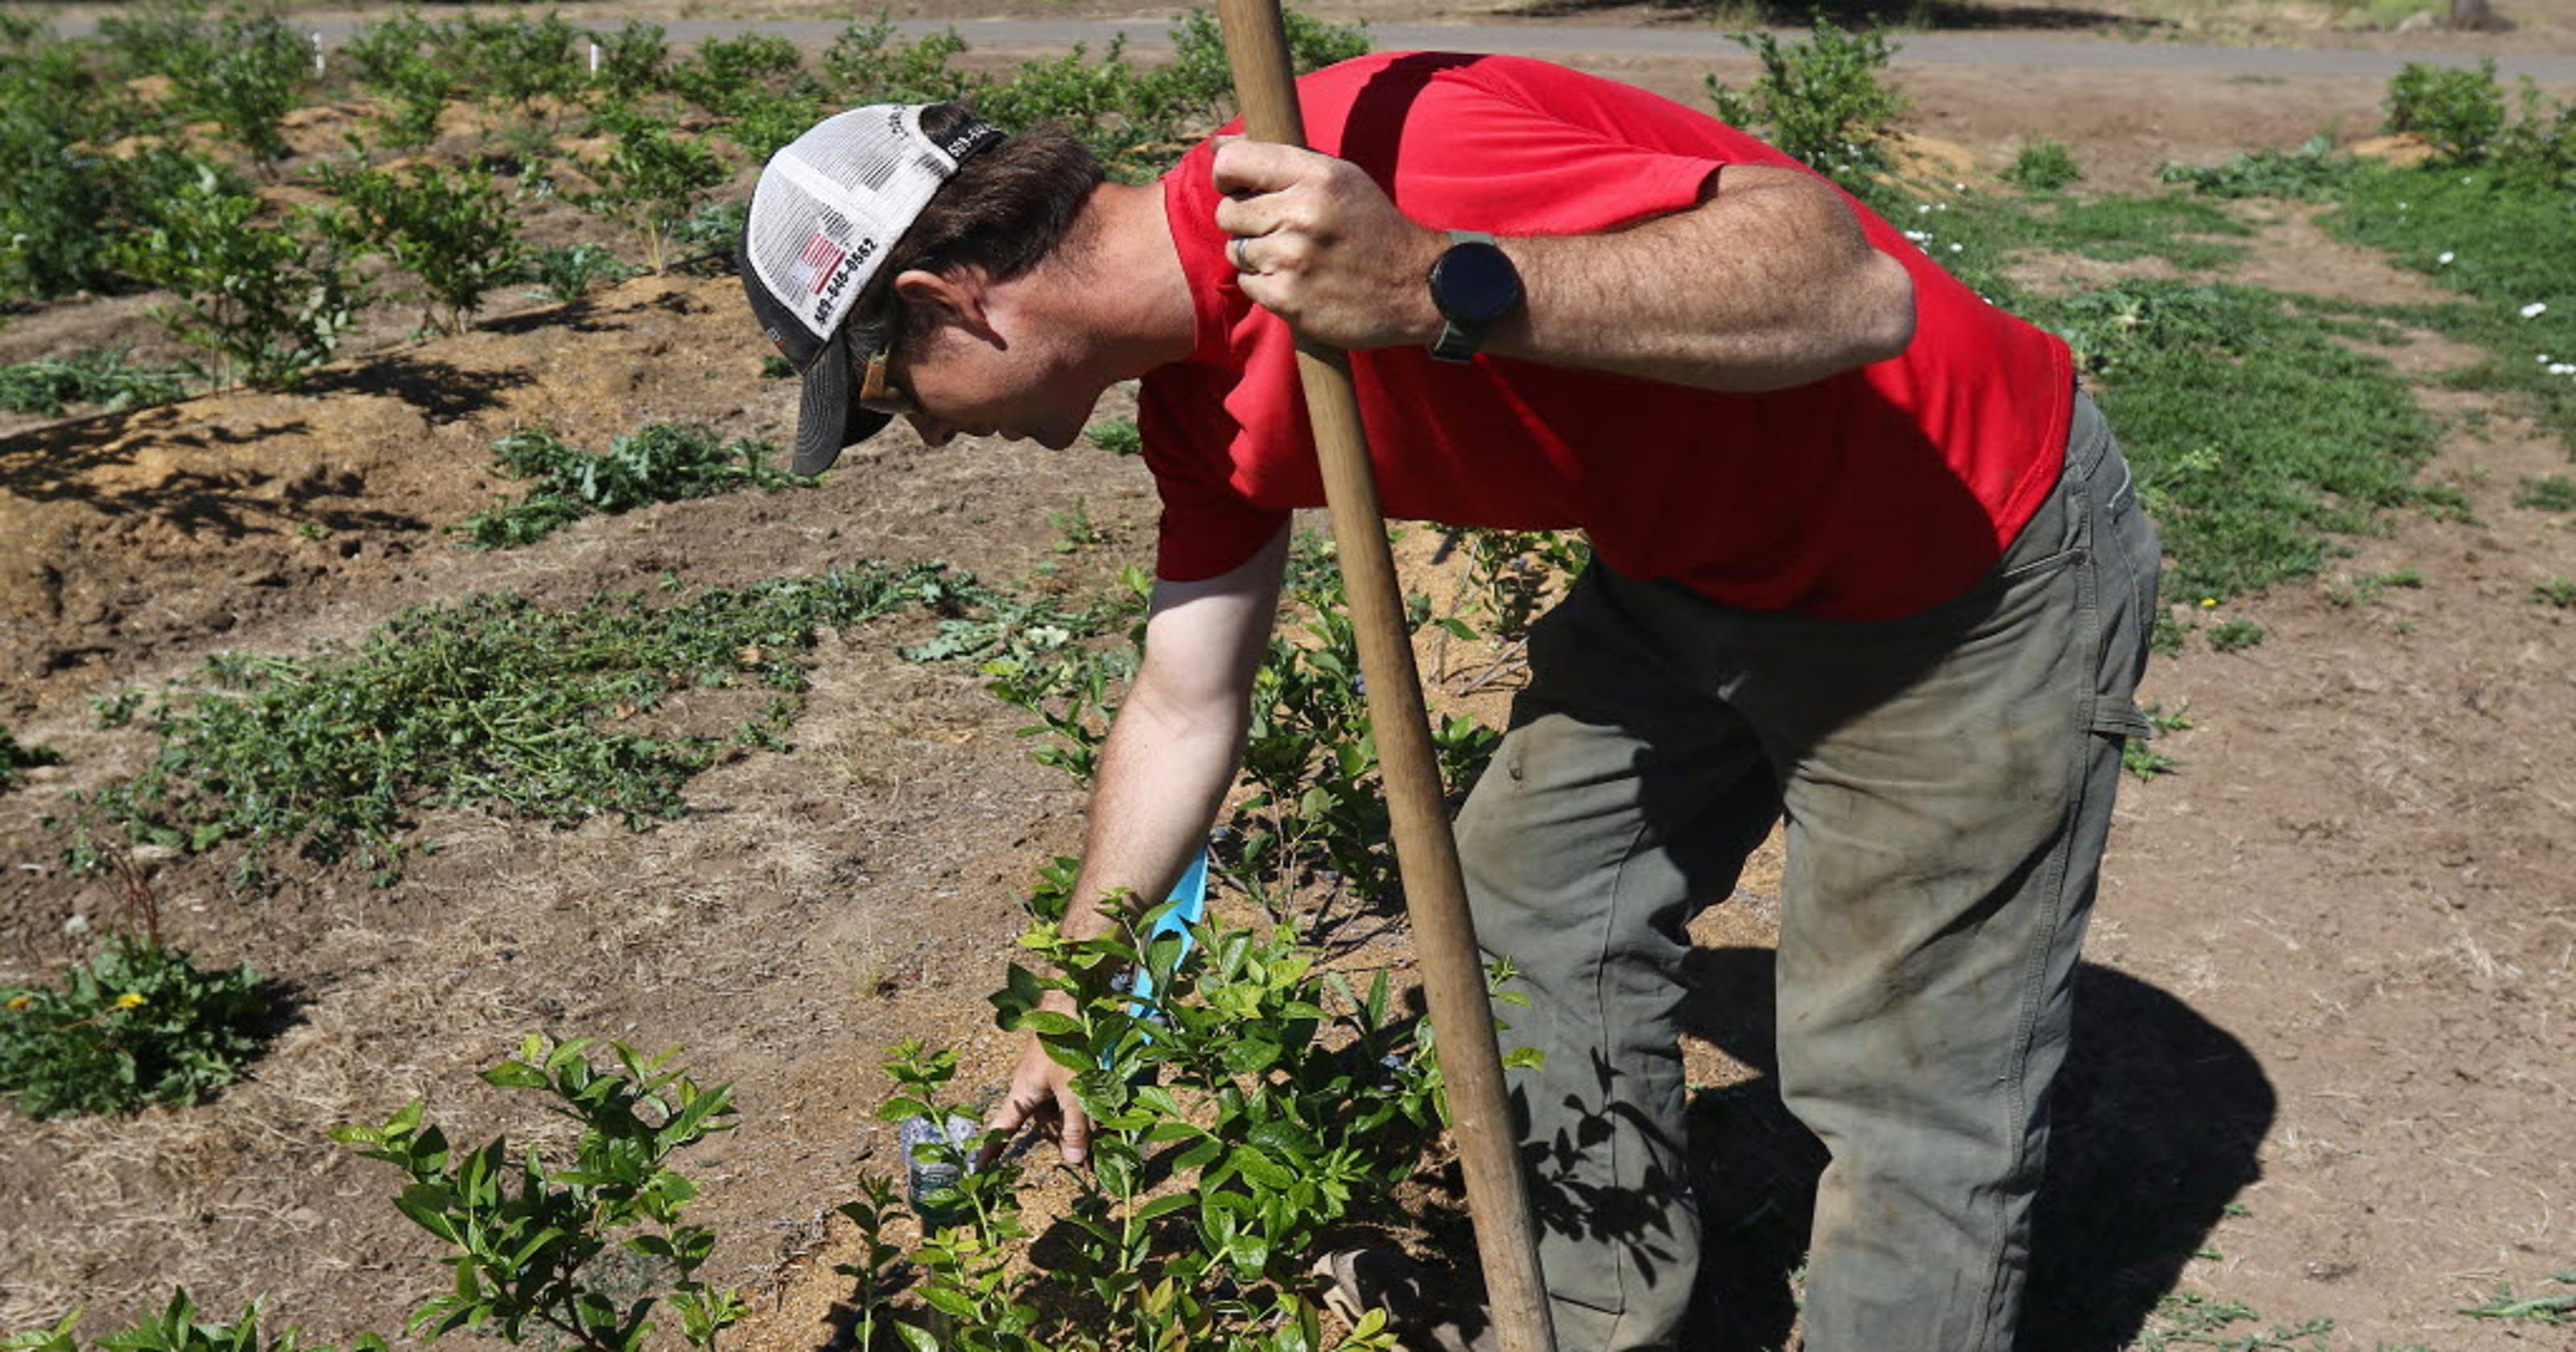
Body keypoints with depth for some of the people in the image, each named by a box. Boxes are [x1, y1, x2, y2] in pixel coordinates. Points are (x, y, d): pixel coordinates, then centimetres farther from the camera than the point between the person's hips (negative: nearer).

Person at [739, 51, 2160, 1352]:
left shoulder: (1380, 155, -32)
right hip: (1703, 561, 9)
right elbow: (1180, 713, 11)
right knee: (1530, 900, 16)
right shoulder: (1202, 394, -1)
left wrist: (1442, 290, -48)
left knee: (1907, 1086, 0)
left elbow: (1851, 283, -35)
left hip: (1973, 567, -8)